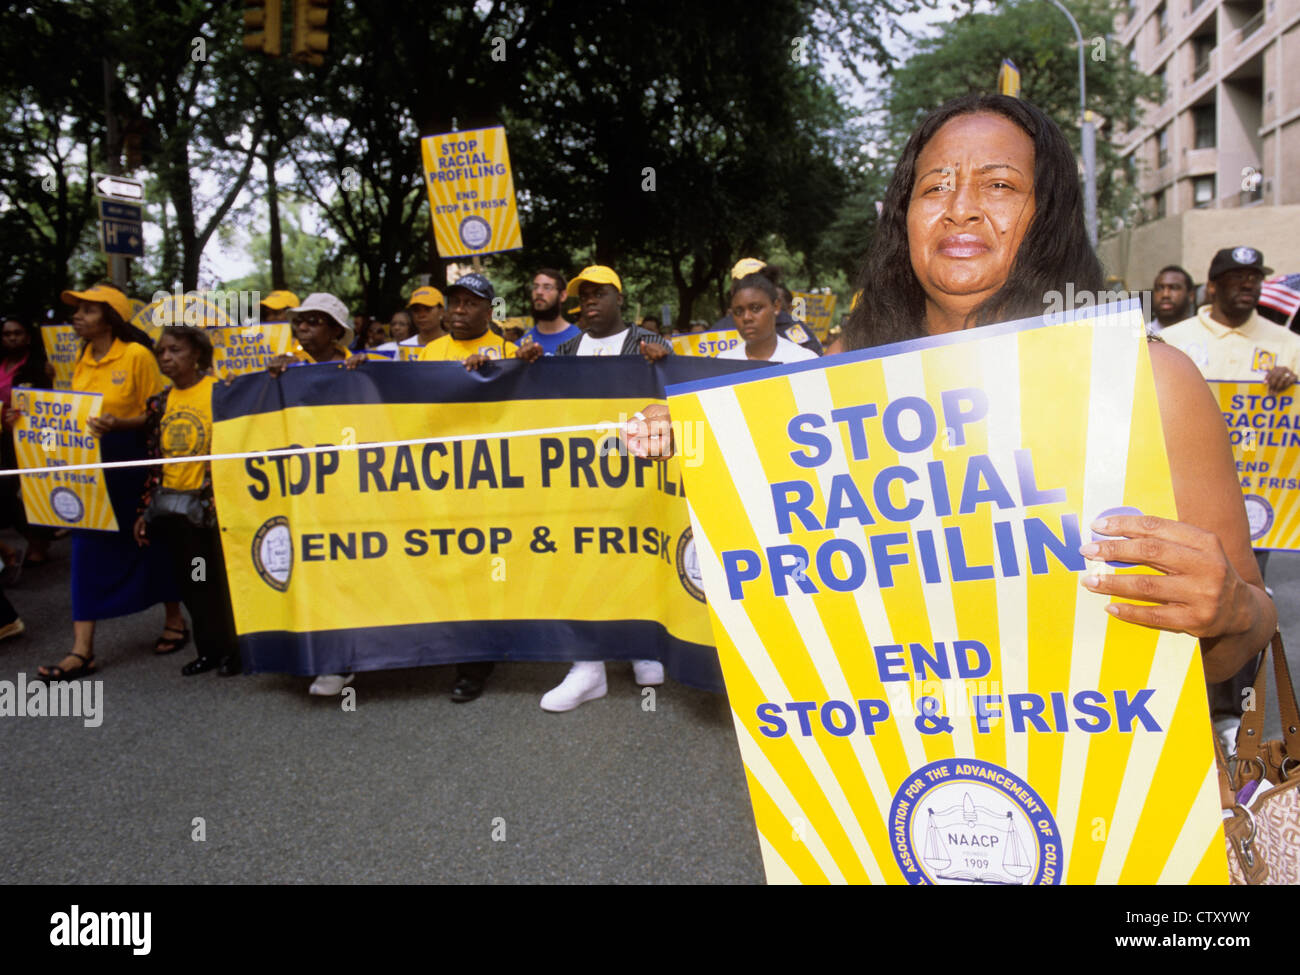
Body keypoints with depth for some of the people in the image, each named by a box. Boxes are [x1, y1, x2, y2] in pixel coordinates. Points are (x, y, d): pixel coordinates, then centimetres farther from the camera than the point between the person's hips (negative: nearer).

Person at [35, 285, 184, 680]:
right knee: (88, 548, 2)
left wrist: (119, 424, -26)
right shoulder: (81, 360, 10)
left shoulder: (137, 355, -9)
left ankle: (175, 621, 28)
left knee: (152, 540, 8)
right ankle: (82, 649, 5)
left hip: (132, 461, -6)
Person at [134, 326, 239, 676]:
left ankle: (231, 648, 17)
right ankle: (209, 648, 24)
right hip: (171, 504, 6)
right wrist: (146, 509, 11)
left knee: (218, 578, 3)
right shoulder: (160, 403, 9)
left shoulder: (220, 391, -7)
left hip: (212, 502, -6)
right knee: (190, 581, 12)